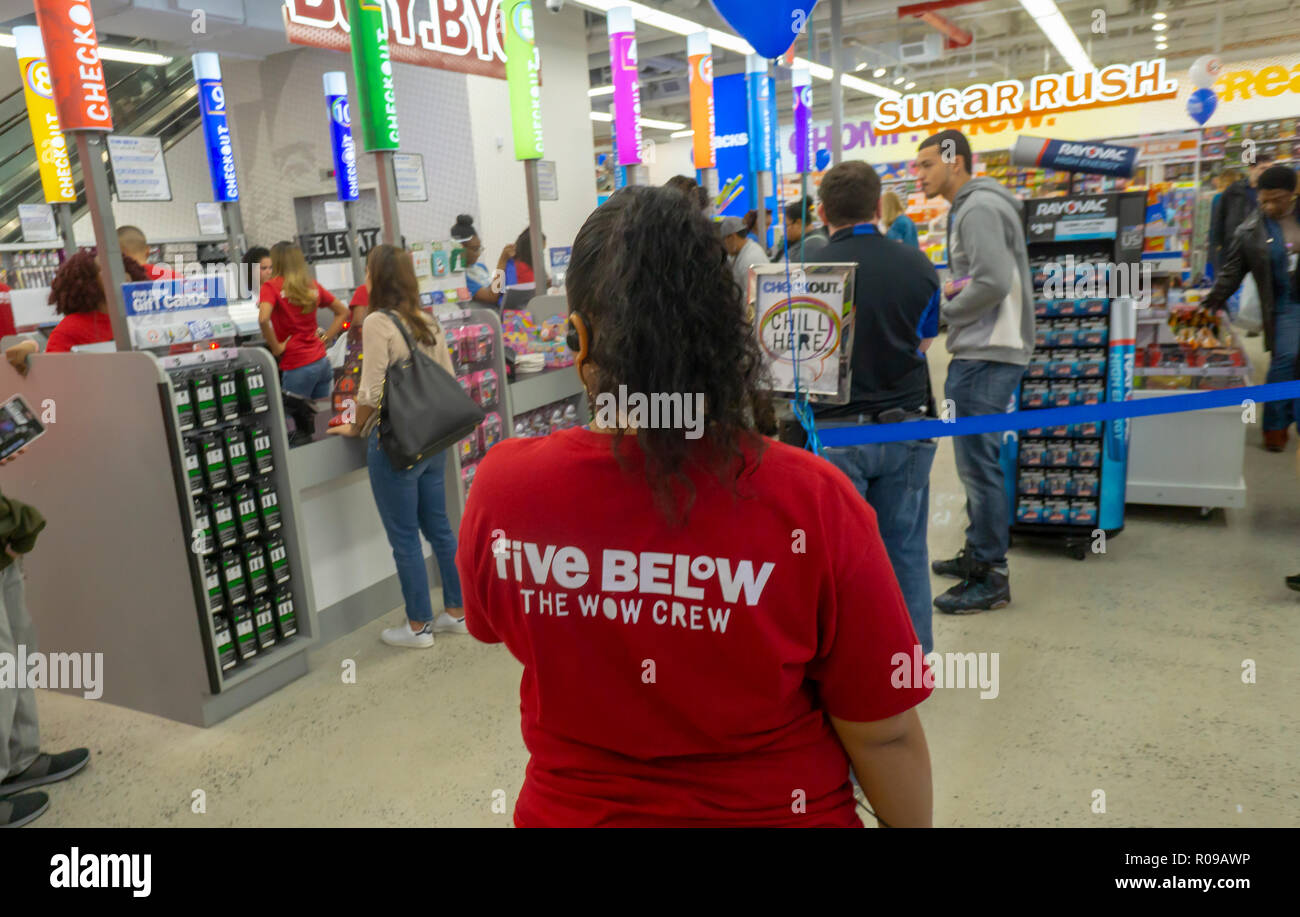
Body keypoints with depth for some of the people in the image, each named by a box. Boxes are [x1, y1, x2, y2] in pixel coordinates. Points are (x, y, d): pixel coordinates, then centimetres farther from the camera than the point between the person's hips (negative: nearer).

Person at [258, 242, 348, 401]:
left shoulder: (271, 287, -7)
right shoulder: (313, 286, 10)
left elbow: (263, 319, -24)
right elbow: (343, 312, 18)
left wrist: (276, 347, -11)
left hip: (297, 367, -6)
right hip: (322, 362, 6)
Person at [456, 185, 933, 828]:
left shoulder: (500, 487, -20)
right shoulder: (811, 501, -27)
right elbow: (883, 731, -15)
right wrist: (911, 822, 3)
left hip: (570, 810, 2)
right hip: (770, 810, -1)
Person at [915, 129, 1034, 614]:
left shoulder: (978, 208, -13)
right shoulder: (970, 207, 20)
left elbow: (994, 282, -24)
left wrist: (943, 310, -11)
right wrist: (951, 290, 7)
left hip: (986, 356, -11)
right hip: (980, 352, 11)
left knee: (978, 463, -7)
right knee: (977, 460, 17)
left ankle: (991, 578, 1)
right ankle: (978, 553, 29)